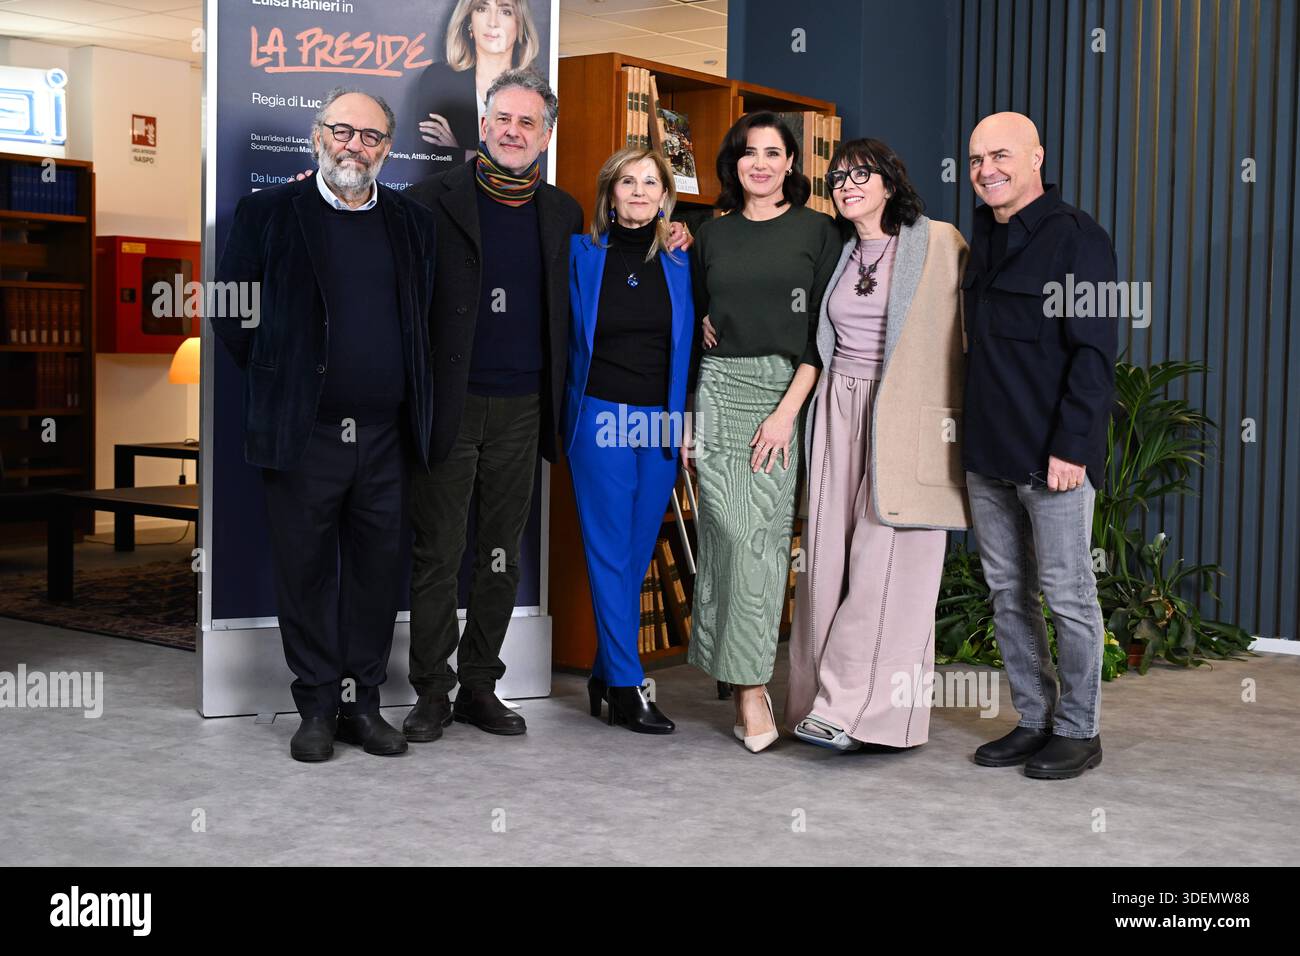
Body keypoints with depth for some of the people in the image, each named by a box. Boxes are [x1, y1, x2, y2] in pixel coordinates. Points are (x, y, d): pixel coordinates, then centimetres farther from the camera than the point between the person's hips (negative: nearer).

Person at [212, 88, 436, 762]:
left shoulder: (411, 222, 11)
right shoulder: (267, 214, 3)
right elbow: (230, 315, 3)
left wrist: (405, 393, 7)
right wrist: (279, 379, 3)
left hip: (385, 435, 3)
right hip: (302, 434, -2)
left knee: (377, 572, 7)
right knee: (306, 572, 4)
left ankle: (363, 702, 19)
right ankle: (317, 707, 16)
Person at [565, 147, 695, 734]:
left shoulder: (679, 264, 8)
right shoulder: (583, 255, 3)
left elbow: (689, 347, 10)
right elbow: (567, 338, 8)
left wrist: (684, 421, 4)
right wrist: (567, 416, 1)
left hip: (661, 422, 3)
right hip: (602, 419, -3)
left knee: (637, 553, 7)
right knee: (610, 552, -3)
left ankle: (605, 674, 19)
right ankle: (626, 689, 2)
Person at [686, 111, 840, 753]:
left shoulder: (816, 232, 5)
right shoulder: (712, 235, 13)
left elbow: (821, 332, -1)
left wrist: (787, 411, -10)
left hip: (786, 392, -1)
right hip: (718, 391, 1)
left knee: (761, 534, -5)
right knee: (735, 530, -7)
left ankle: (747, 681, 4)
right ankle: (750, 688, -1)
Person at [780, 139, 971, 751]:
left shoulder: (939, 243, -2)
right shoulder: (838, 254, 16)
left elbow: (967, 328, -3)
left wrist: (961, 419, -8)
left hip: (907, 419, -5)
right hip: (839, 410, 6)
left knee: (884, 562, -10)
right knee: (829, 557, 2)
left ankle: (848, 710, -9)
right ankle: (829, 702, 8)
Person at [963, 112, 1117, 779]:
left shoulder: (1077, 237, -8)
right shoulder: (981, 241, 15)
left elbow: (1095, 352, -13)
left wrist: (1071, 445, -19)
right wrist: (970, 432, 13)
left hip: (1052, 455, -7)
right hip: (987, 455, 8)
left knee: (1066, 595, 1)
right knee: (1008, 593, 12)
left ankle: (1077, 731, 13)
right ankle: (1034, 720, 23)